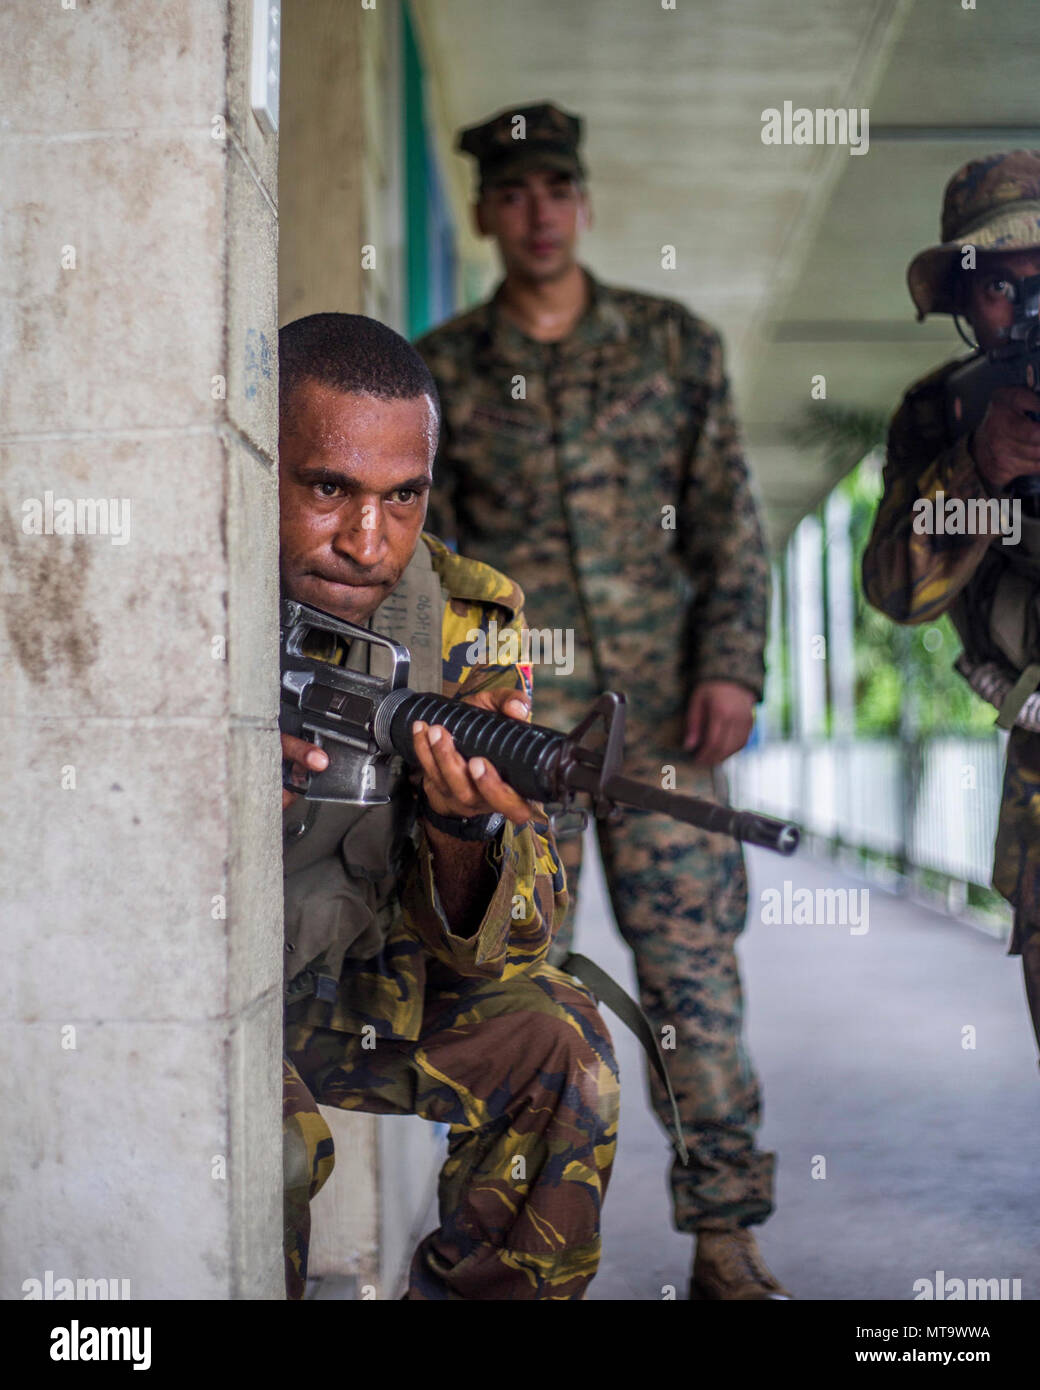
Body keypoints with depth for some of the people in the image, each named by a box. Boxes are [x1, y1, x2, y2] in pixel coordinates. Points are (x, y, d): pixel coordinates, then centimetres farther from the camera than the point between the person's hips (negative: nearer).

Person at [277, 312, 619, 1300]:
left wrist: (464, 830, -34)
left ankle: (473, 1292, 8)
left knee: (554, 1042, -14)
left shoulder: (467, 621, -9)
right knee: (265, 1137, -30)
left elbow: (494, 944, -10)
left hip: (345, 985, 4)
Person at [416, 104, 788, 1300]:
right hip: (512, 703, 0)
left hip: (662, 700, 0)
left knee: (693, 963, -2)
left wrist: (732, 666, -4)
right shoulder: (442, 368, 10)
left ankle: (726, 1242, 7)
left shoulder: (677, 344, 10)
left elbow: (730, 522, 7)